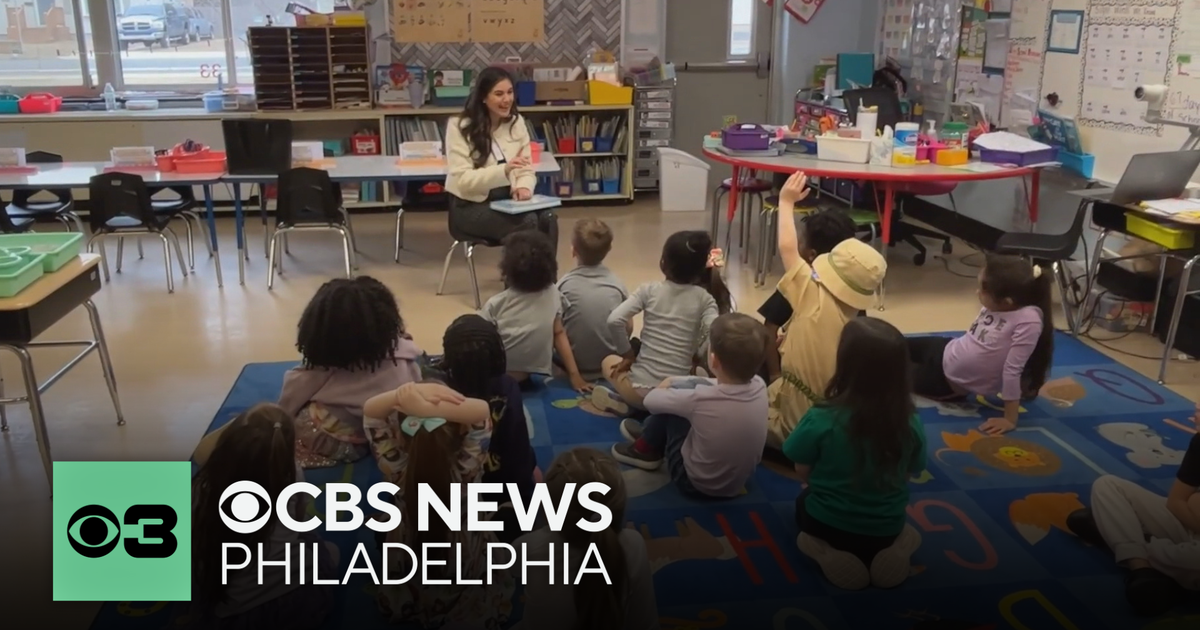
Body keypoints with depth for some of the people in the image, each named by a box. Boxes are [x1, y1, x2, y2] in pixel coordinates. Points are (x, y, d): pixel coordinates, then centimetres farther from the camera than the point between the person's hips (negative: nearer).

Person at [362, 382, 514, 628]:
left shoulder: (396, 469, -33)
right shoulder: (465, 469, -36)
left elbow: (369, 409, -28)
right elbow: (482, 410, -39)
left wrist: (404, 393, -48)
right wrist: (428, 407, -51)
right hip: (467, 566, -1)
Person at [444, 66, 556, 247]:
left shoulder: (517, 122, 6)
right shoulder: (460, 127, -10)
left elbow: (527, 168, 6)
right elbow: (462, 180, -19)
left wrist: (524, 186, -19)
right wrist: (504, 170, -33)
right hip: (470, 207, -5)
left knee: (547, 217, -26)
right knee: (527, 222, -30)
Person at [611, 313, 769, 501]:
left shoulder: (702, 398, -33)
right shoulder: (760, 386, -17)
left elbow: (651, 400, -14)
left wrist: (668, 387, 7)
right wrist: (676, 383, 7)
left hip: (696, 484, -5)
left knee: (670, 397, -3)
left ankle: (646, 450, 22)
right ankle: (651, 432, 32)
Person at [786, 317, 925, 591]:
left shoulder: (821, 419, -26)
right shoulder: (910, 422, -17)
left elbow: (803, 473, -11)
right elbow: (910, 472, -1)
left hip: (828, 525, -3)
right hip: (887, 528, 3)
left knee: (805, 502, 32)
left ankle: (831, 553, 4)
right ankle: (889, 551, 8)